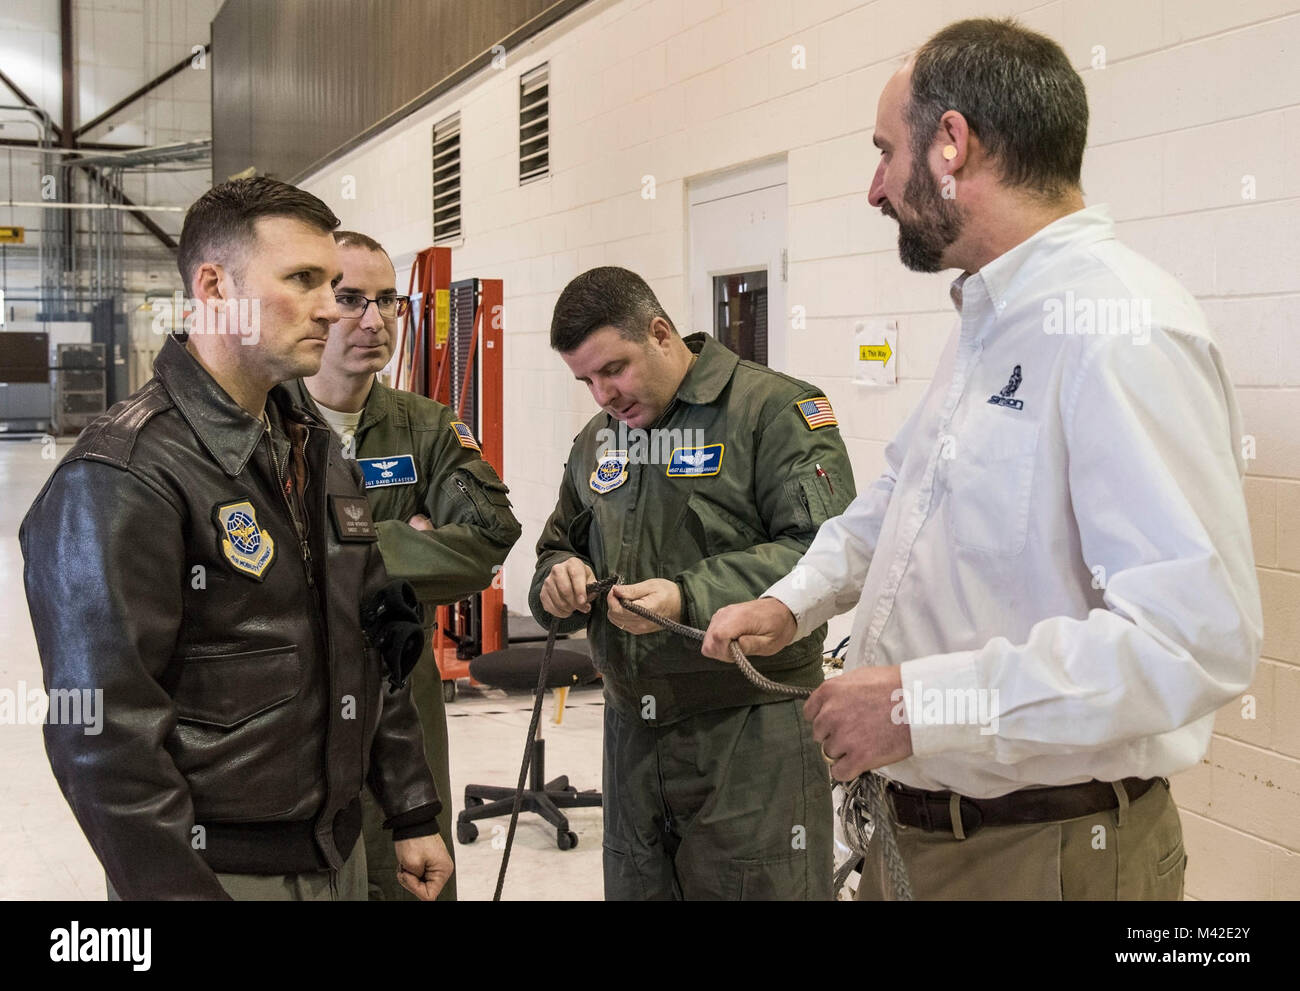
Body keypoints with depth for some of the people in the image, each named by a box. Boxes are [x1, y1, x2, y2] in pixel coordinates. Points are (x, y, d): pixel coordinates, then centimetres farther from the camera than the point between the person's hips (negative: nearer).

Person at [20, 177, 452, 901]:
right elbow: (106, 732, -22)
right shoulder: (119, 479, -17)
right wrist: (178, 888, -20)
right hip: (218, 869, -7)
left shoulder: (321, 449, 9)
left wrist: (414, 814, 13)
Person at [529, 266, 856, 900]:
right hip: (631, 730, 7)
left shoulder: (776, 409, -9)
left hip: (751, 735, -7)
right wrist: (558, 579, 1)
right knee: (636, 887, 16)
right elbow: (560, 544, 25)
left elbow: (823, 550, -18)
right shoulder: (597, 440, 15)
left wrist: (691, 597, -25)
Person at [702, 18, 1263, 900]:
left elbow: (1195, 633, -30)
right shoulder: (987, 321, 10)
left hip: (1046, 852, -8)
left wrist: (924, 703, -28)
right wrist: (793, 602, 11)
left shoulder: (1120, 330, -22)